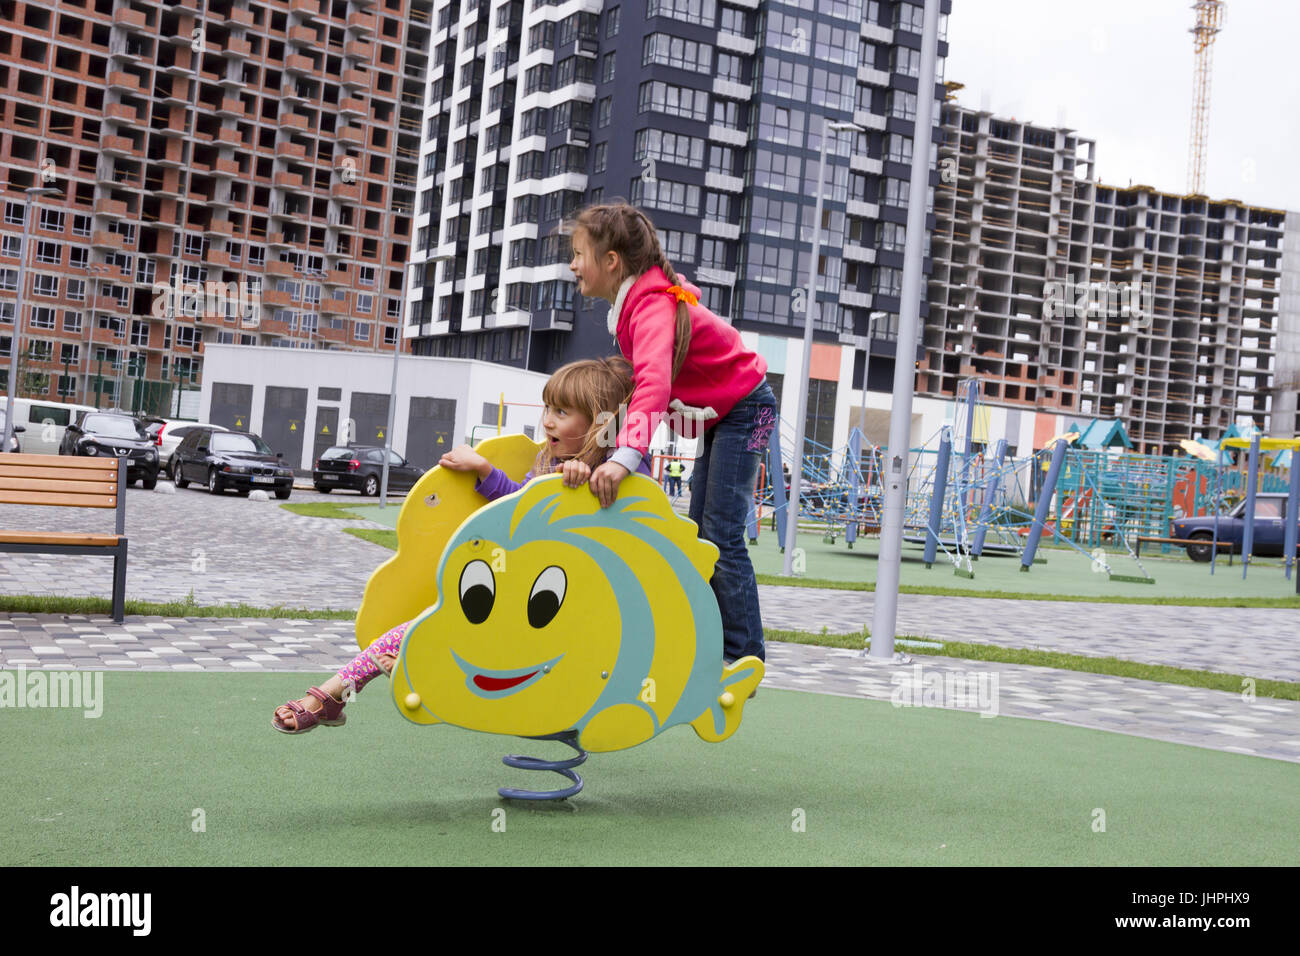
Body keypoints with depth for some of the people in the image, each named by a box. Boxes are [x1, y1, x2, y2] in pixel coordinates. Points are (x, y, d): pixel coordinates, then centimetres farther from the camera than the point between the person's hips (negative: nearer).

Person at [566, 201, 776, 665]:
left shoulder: (653, 305, -29)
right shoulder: (635, 299, 1)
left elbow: (653, 383, -46)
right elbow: (643, 376, 5)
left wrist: (625, 456, -58)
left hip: (744, 410, -10)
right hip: (717, 414, 10)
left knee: (721, 535, -14)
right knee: (701, 532, 9)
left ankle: (745, 657, -12)